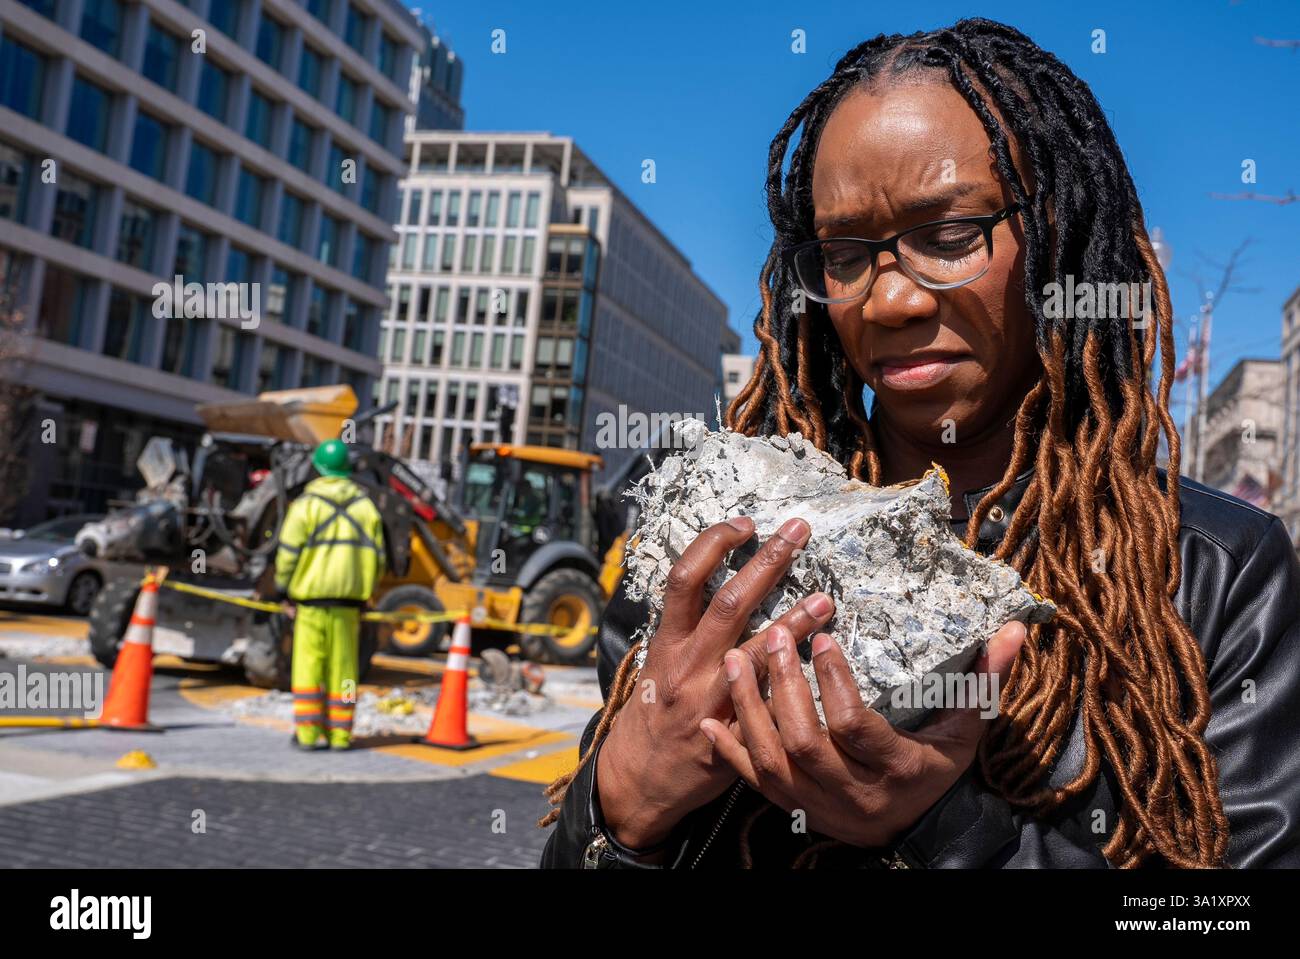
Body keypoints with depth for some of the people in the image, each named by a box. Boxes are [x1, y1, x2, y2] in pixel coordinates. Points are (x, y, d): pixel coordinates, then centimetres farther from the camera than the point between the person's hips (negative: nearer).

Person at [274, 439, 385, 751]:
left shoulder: (306, 503, -3)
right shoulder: (365, 505, 8)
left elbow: (289, 551, -6)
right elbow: (377, 555, 7)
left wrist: (285, 592, 3)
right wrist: (364, 594, 14)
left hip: (311, 596, -3)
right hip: (349, 597, 3)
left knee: (308, 664, 3)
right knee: (342, 666, 7)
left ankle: (308, 731, 2)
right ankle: (339, 733, 10)